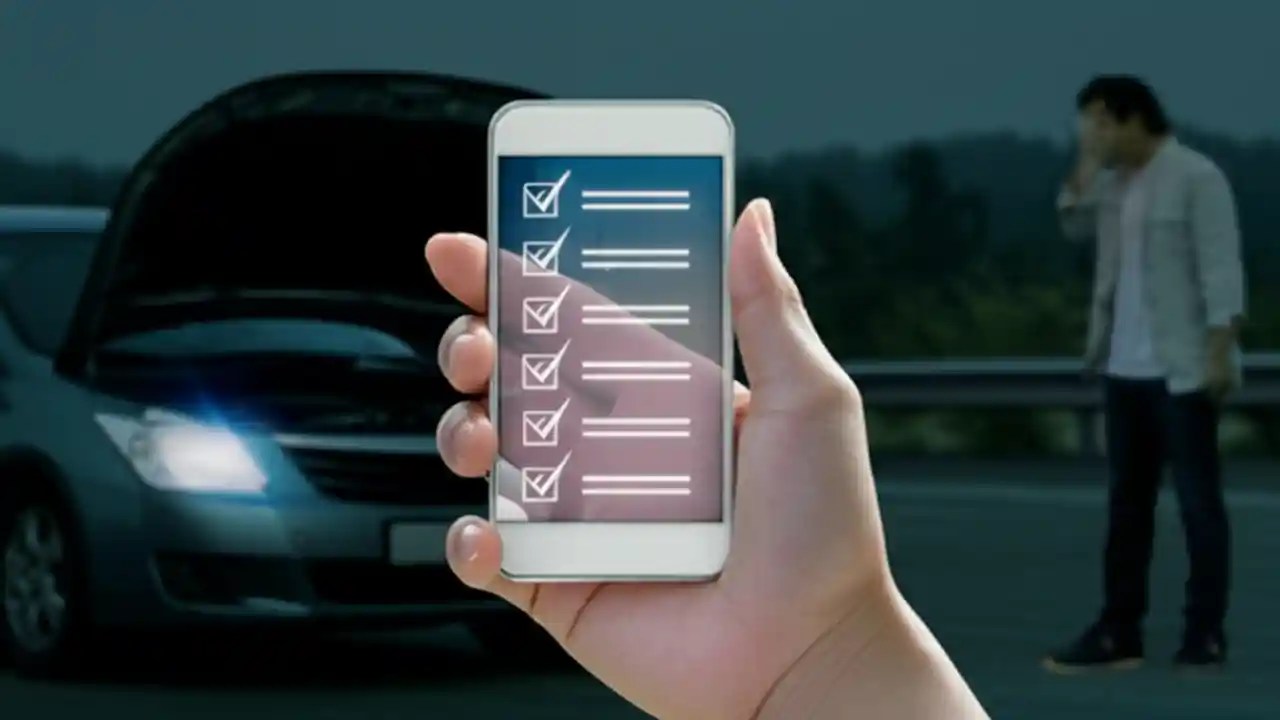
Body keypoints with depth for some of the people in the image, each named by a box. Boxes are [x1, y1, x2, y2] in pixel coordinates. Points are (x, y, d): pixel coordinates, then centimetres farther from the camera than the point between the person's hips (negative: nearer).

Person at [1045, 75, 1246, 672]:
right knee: (1127, 500, 9)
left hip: (1182, 368, -8)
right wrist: (1086, 165, 6)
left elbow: (1221, 267, -15)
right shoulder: (1117, 179, 12)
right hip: (1125, 367, 8)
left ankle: (1205, 634, 2)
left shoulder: (1196, 177, -11)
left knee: (1197, 499, -2)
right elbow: (1076, 225, 19)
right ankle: (1119, 633, 12)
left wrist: (1221, 352, -21)